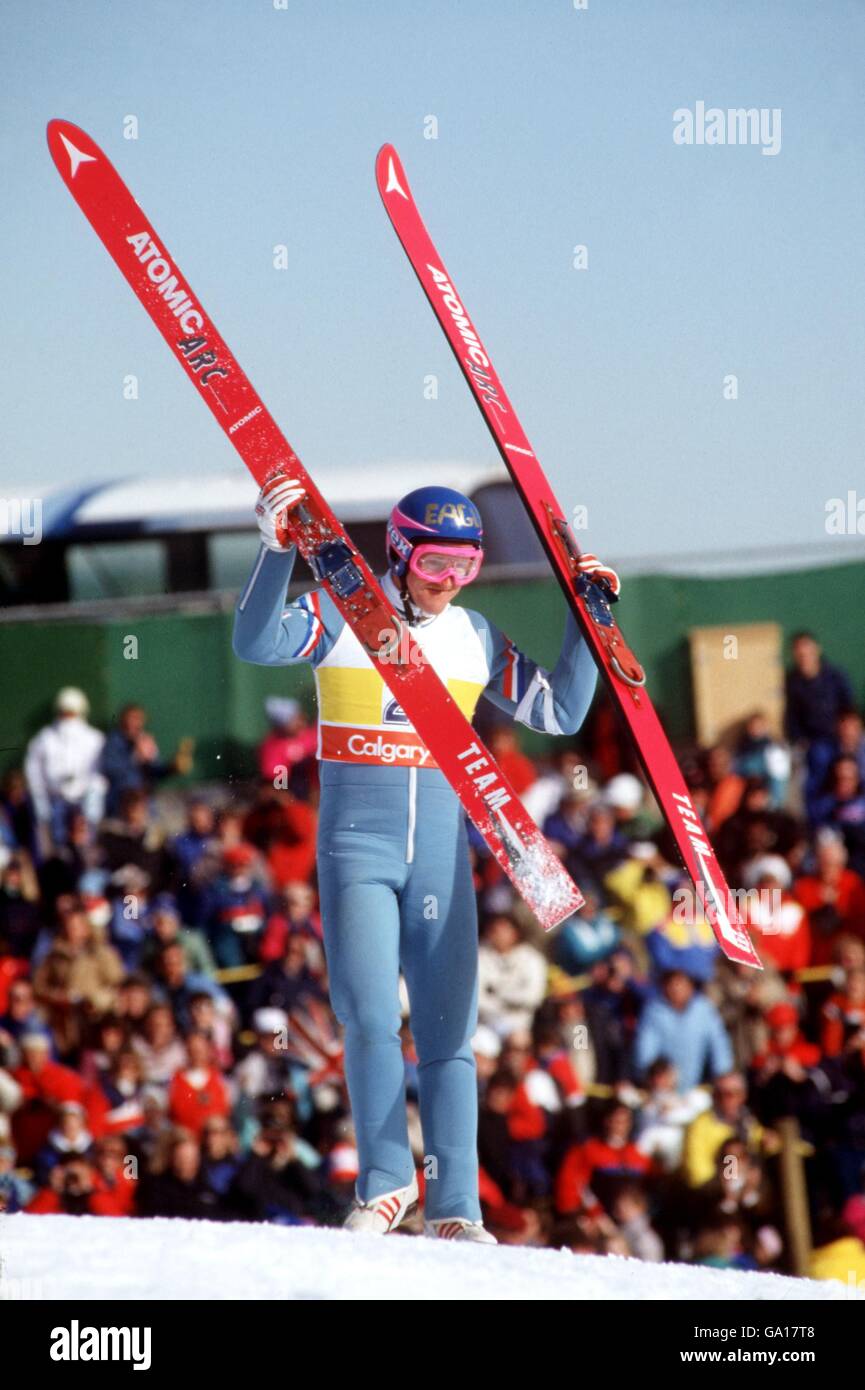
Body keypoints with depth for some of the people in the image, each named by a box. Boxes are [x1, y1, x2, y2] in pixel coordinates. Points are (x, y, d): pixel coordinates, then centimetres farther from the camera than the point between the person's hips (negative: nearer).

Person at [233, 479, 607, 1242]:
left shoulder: (477, 638, 10)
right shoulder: (342, 614, -2)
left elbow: (559, 713, 15)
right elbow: (258, 644, -18)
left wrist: (589, 619, 6)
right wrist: (278, 552, -30)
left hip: (443, 852, 3)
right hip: (358, 843, -3)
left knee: (448, 1033, 2)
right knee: (371, 1017, -14)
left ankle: (454, 1209, 5)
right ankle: (386, 1182, 1)